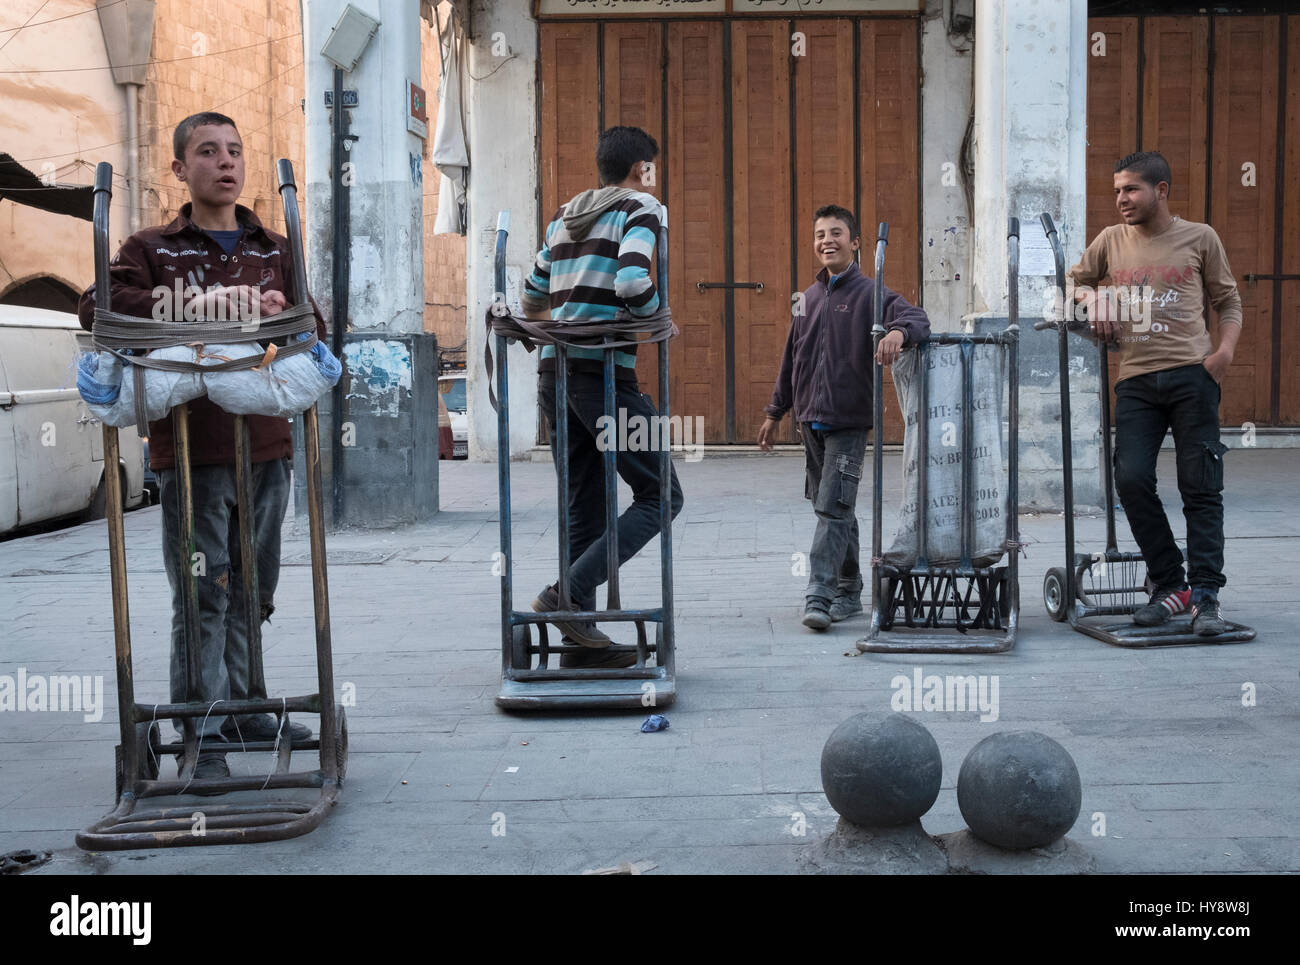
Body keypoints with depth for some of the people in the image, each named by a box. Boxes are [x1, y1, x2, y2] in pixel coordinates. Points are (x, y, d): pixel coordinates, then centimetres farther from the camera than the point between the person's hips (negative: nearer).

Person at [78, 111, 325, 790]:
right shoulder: (153, 250, 6)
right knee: (202, 594, -5)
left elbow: (315, 332, 9)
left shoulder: (274, 251, 17)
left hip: (266, 446, 4)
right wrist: (189, 305, -23)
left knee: (254, 590, 12)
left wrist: (281, 314, -14)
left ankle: (242, 708, 25)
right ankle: (202, 736, 0)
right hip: (191, 450, -4)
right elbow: (96, 305, -10)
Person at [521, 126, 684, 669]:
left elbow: (532, 302, 24)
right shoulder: (640, 208, -1)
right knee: (659, 495, 1)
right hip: (605, 373, -8)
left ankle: (582, 642, 11)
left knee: (584, 510, 11)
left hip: (555, 373, 8)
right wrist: (660, 320, 0)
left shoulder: (563, 217, 20)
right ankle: (569, 593, -12)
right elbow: (633, 283, -19)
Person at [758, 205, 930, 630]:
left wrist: (898, 330, -42)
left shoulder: (869, 294, -3)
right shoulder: (808, 299, 15)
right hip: (810, 420, 6)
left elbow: (916, 317, -19)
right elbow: (792, 359, 21)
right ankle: (848, 592, 20)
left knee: (833, 508, -12)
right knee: (832, 509, 11)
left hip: (849, 423, -6)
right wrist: (775, 412, 23)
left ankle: (819, 595, -13)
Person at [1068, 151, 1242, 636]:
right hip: (1136, 380, 2)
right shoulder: (1111, 240, 14)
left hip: (1192, 376, -2)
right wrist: (1090, 297, 4)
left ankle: (1205, 596, 0)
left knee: (1201, 487, -4)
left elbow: (1229, 302, 13)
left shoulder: (1200, 238, 8)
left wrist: (1225, 350, -4)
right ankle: (1169, 586, 5)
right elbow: (1075, 282, 27)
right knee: (1132, 480, -10)